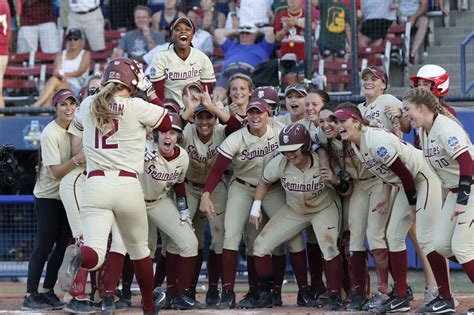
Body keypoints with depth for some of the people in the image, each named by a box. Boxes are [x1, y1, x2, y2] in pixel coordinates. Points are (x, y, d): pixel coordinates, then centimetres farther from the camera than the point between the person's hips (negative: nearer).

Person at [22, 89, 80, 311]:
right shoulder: (50, 133, -19)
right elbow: (56, 172, -24)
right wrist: (77, 160, -39)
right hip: (47, 196, -7)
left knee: (63, 243, 6)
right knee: (45, 244, -10)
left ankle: (48, 292, 14)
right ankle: (30, 295, -8)